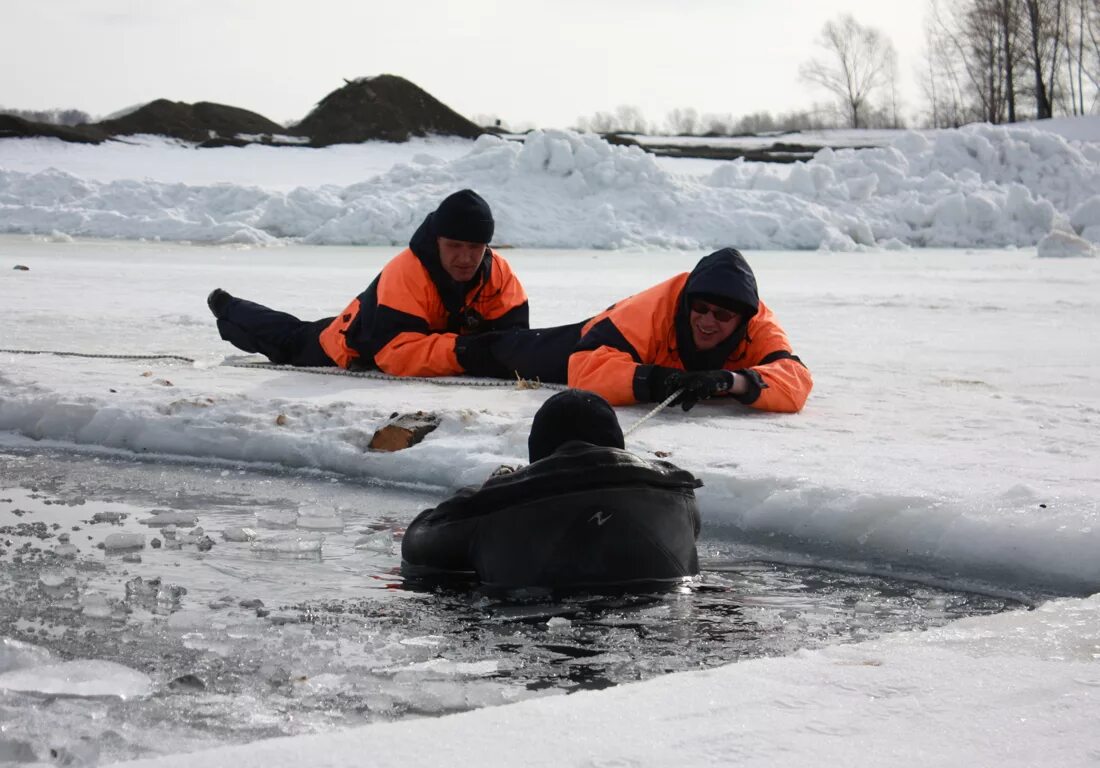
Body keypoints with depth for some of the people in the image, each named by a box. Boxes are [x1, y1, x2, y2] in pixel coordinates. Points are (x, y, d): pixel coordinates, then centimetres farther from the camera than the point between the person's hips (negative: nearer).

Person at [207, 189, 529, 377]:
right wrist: (459, 352, -65)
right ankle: (229, 310, 59)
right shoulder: (406, 272, -45)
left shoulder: (498, 273, -29)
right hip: (355, 348, -3)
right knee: (292, 339, 28)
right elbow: (395, 351, -52)